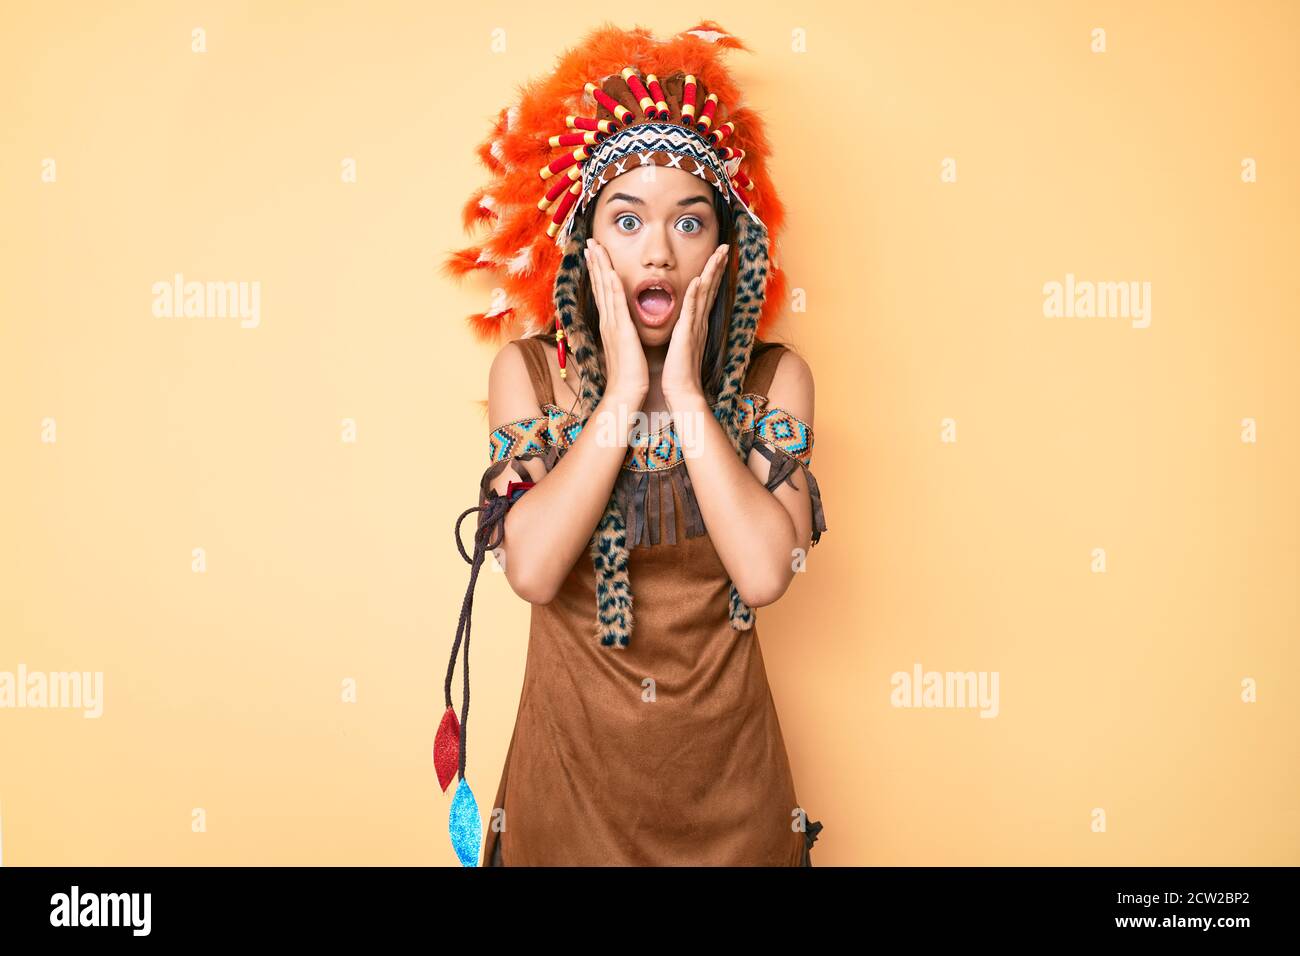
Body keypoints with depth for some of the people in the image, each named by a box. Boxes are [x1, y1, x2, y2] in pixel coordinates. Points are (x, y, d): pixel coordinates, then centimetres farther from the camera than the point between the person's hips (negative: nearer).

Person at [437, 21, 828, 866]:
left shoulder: (773, 376, -6)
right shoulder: (529, 371, -7)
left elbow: (766, 571, -21)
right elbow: (532, 569, -20)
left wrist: (686, 392, -19)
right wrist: (621, 391, -20)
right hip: (572, 761, 0)